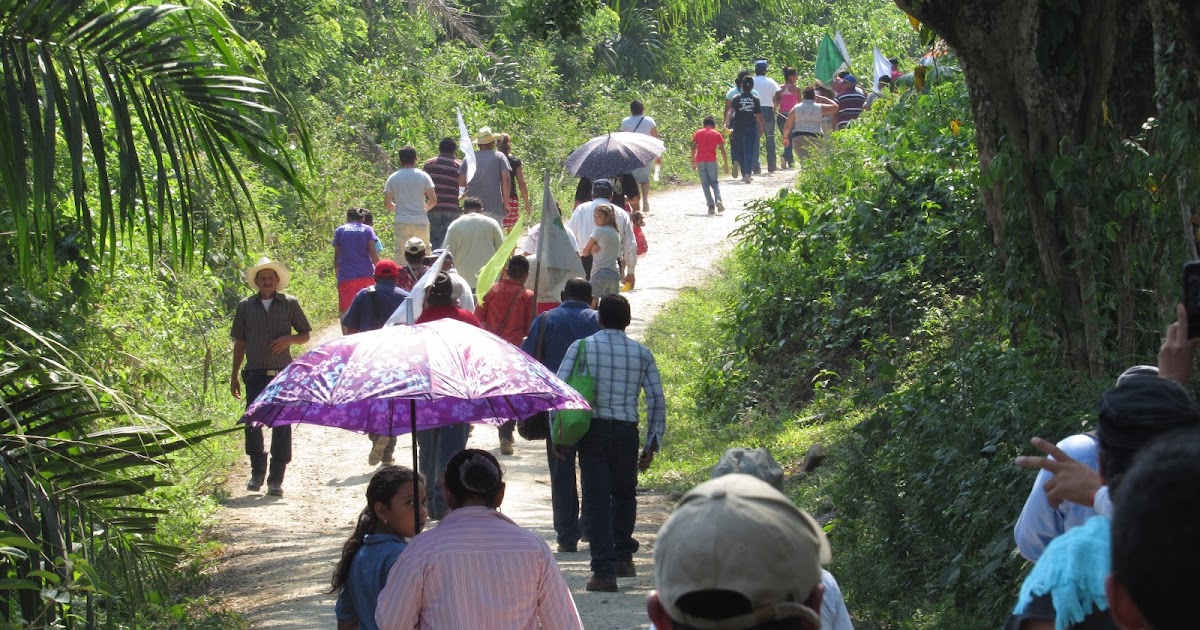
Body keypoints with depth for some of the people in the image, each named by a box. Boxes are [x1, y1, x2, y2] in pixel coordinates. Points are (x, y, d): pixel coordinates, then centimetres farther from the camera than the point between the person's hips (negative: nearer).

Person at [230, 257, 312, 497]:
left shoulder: (289, 304, 6)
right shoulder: (245, 306, 8)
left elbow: (305, 335, 13)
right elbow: (239, 342, 13)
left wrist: (289, 339, -9)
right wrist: (234, 376, 10)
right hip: (256, 376, 0)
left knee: (282, 427, 0)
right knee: (252, 423, -7)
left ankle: (276, 480, 7)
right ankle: (257, 472, 13)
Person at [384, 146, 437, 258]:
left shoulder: (393, 178, 2)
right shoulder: (423, 176, 0)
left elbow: (387, 203, 1)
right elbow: (433, 200, -4)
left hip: (402, 222, 0)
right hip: (421, 221, 0)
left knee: (401, 254, 1)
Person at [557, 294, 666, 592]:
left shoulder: (582, 347, 2)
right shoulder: (641, 353, 7)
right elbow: (657, 400, 4)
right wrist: (652, 444, 9)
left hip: (592, 431, -1)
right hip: (626, 432, 2)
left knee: (596, 499, 0)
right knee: (624, 494, 23)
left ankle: (604, 571, -7)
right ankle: (623, 556, 19)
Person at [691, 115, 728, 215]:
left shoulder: (698, 133, 10)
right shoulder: (717, 134, 8)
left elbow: (693, 148, 3)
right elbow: (722, 150, 3)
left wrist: (693, 162, 8)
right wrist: (726, 164, 7)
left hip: (700, 161, 1)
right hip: (711, 160, -1)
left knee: (705, 184, 6)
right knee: (714, 181, 10)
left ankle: (711, 206, -2)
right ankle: (718, 200, -14)